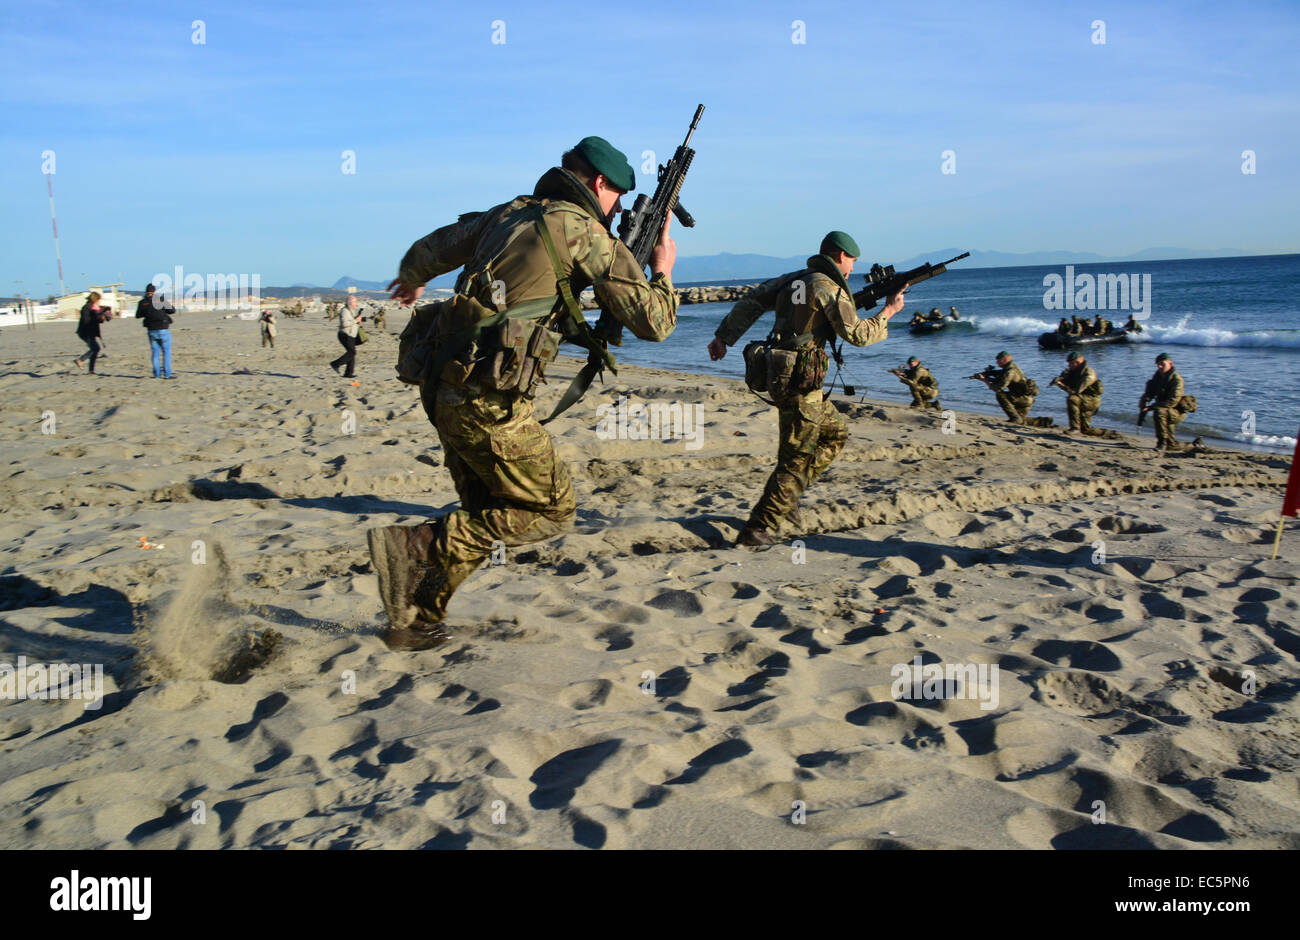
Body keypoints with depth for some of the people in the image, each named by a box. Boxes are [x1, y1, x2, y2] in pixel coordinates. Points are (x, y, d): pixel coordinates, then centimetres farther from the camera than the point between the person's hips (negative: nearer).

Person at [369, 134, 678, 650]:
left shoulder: (506, 214, 19)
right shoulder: (585, 232, -3)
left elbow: (431, 248, 33)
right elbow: (653, 321, -3)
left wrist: (410, 278, 56)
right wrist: (663, 269, 17)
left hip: (445, 390, 8)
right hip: (491, 400, -8)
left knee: (485, 515, 21)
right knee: (551, 509, 4)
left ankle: (415, 620, 24)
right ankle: (415, 545, -5)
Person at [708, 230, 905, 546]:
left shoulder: (794, 279, 14)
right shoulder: (828, 287, -11)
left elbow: (752, 302, 13)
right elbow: (856, 334, -11)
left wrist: (723, 337, 16)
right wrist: (888, 311, 3)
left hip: (782, 375, 9)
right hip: (800, 381, -9)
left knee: (836, 432, 23)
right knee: (797, 458, -5)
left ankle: (789, 491, 20)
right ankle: (756, 529, -6)